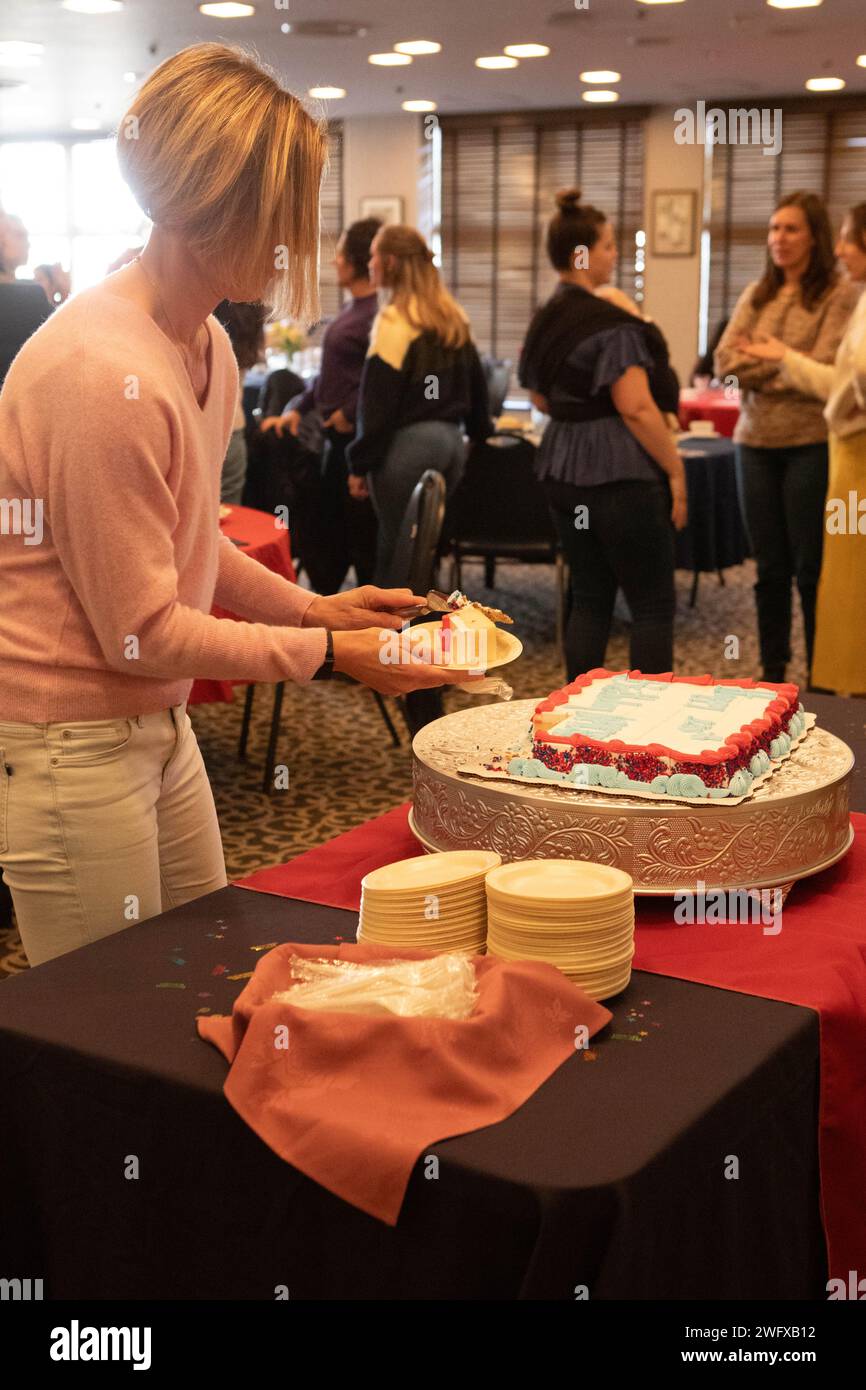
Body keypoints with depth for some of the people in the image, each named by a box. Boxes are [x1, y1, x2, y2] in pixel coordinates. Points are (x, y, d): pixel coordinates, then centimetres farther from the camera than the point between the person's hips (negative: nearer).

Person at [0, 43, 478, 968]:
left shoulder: (205, 346, 4)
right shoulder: (105, 374, -25)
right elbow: (140, 630, -20)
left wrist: (313, 607, 4)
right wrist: (325, 652, -12)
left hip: (156, 722, 9)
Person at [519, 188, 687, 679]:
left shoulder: (545, 320, 11)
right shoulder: (611, 324, -15)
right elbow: (637, 409, -19)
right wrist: (676, 471, -13)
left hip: (563, 472, 8)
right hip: (620, 473, -8)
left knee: (589, 598, 14)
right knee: (654, 604, 0)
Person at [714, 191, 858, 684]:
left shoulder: (839, 294, -4)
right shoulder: (757, 295, 12)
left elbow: (823, 371, -15)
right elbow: (725, 360, 2)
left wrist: (760, 360, -5)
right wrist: (783, 366, -12)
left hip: (811, 444, -5)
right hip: (756, 441, 5)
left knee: (812, 568, 2)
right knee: (770, 567, 12)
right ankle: (772, 671, 22)